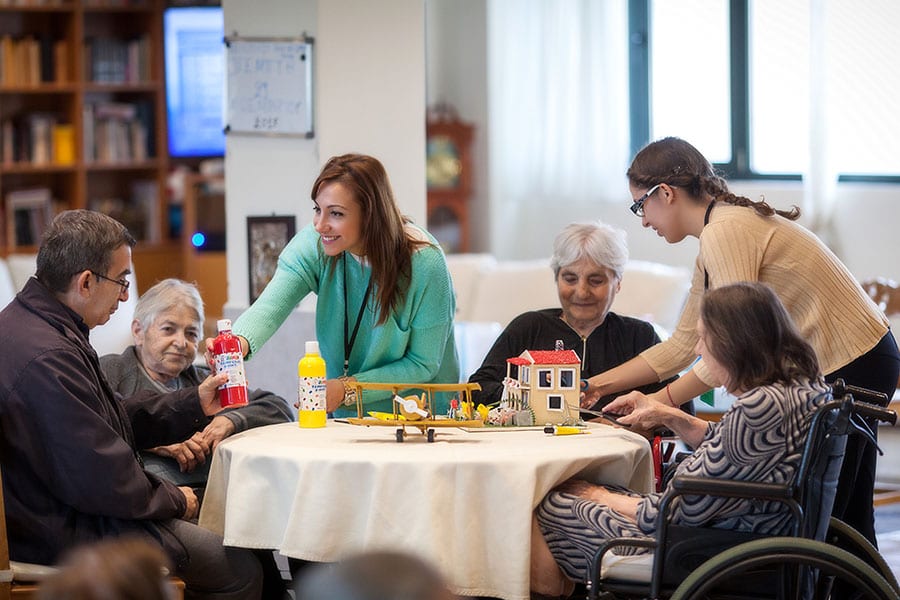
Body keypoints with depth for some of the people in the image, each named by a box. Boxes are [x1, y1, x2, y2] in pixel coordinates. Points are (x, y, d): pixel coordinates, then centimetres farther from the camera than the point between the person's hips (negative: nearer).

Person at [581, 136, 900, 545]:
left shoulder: (726, 232, -17)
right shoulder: (714, 242, 14)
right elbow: (682, 344, 18)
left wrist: (661, 402, -17)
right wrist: (598, 385, 15)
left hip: (848, 368, -11)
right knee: (848, 526, 15)